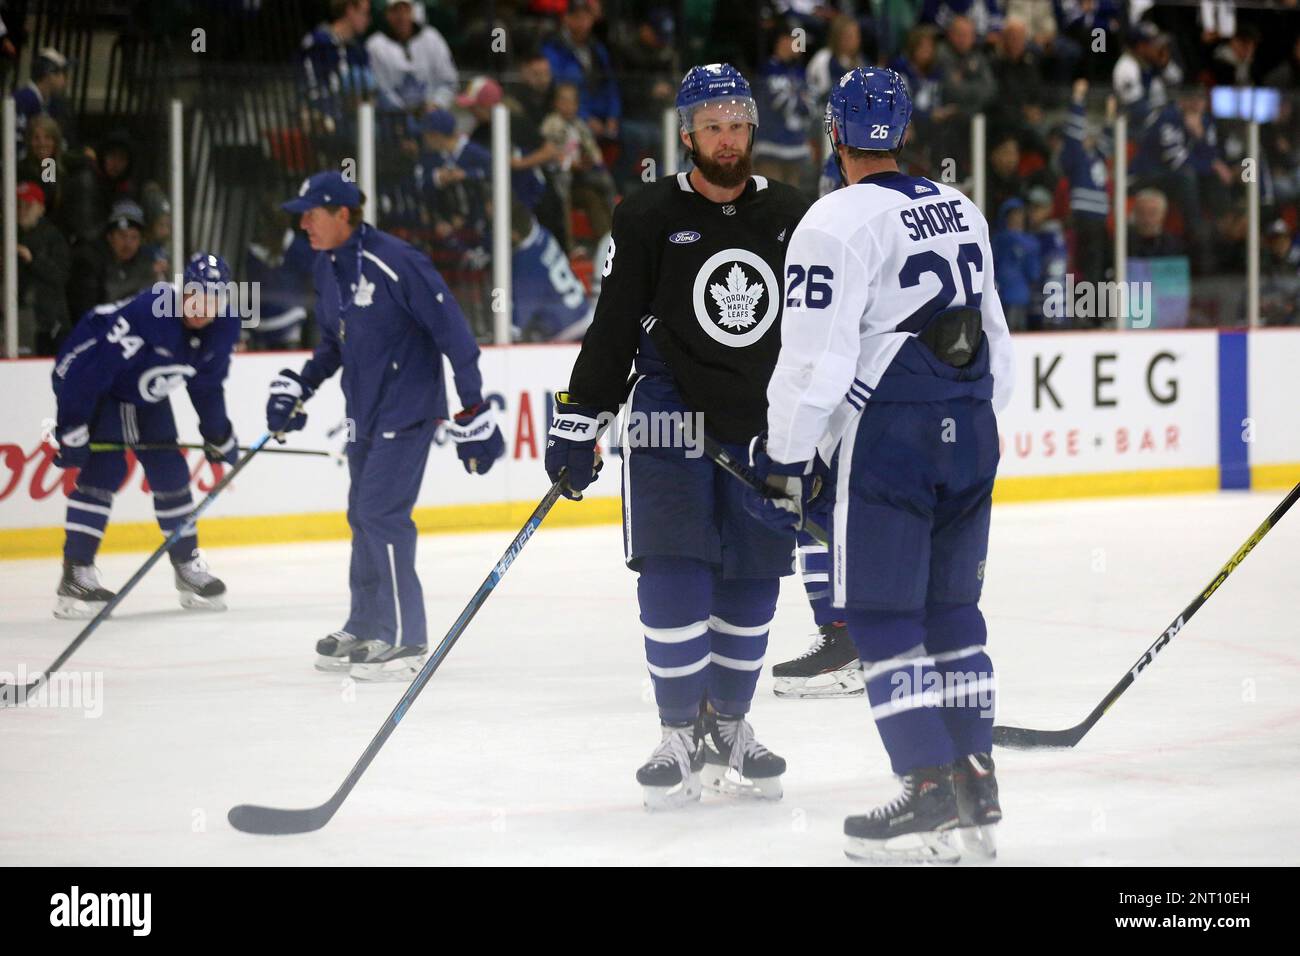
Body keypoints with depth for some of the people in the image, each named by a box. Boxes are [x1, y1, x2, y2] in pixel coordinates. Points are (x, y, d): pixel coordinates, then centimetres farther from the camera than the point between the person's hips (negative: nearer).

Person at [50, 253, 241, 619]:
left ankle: (188, 566, 19)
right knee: (103, 469, -18)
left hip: (145, 394, 7)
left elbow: (206, 383, 6)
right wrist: (72, 430, -31)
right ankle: (75, 576, -16)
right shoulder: (145, 313, -37)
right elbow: (89, 372, -34)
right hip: (87, 379, -7)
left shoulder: (225, 327, -14)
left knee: (170, 472, 5)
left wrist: (219, 434, 12)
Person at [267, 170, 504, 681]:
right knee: (363, 514, 14)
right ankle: (365, 629, 27)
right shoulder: (326, 268, 6)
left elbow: (452, 331, -19)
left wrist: (473, 412, -19)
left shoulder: (397, 262, -21)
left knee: (382, 513, -13)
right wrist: (297, 387, 9)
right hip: (365, 409, 9)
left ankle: (405, 639, -7)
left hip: (408, 405, -9)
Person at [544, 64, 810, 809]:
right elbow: (612, 328, -2)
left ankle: (729, 726, 20)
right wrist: (579, 426, -4)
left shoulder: (791, 216, 5)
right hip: (672, 412, -3)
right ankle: (681, 735, 0)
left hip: (765, 421, 3)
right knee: (673, 575, -10)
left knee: (752, 582, 5)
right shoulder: (649, 218, -4)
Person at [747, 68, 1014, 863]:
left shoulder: (838, 223, -12)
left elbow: (815, 357, -15)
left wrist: (786, 461, -7)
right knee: (952, 611, 14)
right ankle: (978, 791, 15)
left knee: (883, 617, -1)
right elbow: (995, 339, 19)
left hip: (885, 441, -7)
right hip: (970, 439, 7)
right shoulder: (963, 211, 12)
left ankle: (929, 795, -4)